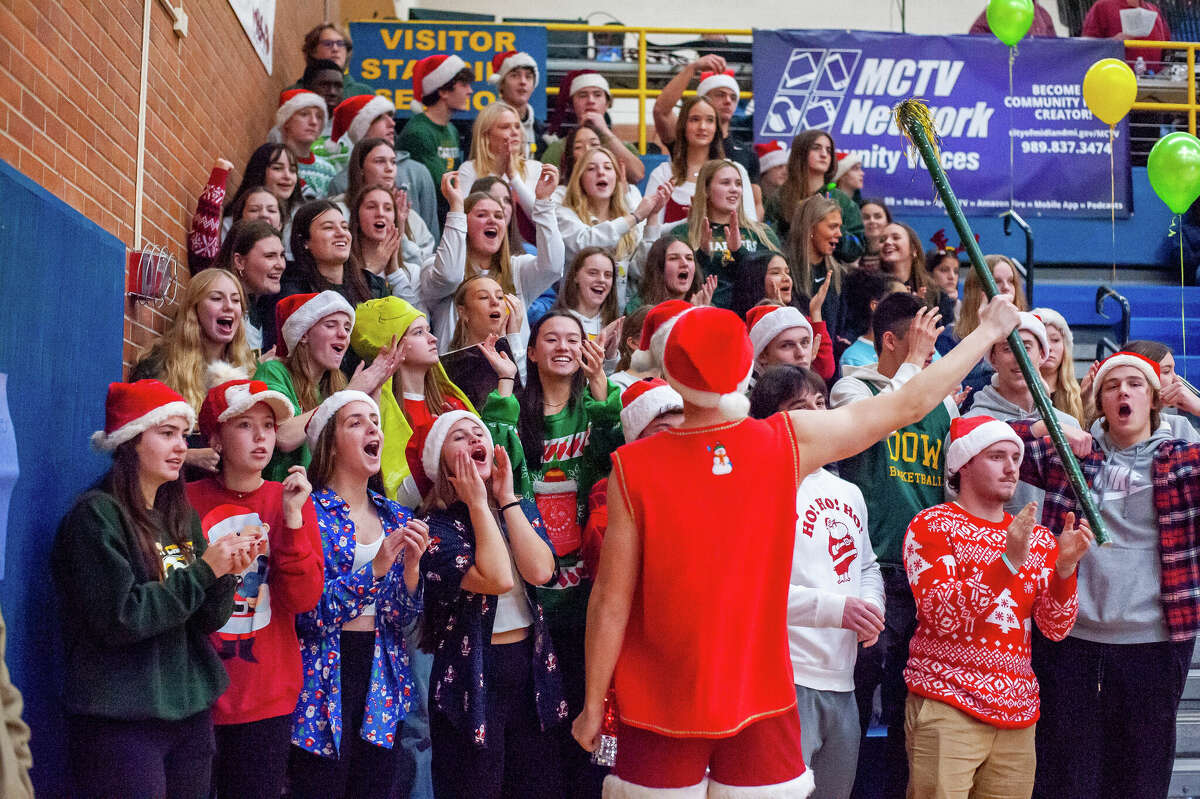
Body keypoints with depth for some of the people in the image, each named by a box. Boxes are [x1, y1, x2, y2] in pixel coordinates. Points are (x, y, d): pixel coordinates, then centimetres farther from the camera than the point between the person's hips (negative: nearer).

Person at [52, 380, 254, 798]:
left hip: (191, 711, 7)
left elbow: (206, 621, 8)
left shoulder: (182, 516, 9)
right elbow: (118, 619, -19)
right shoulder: (96, 515, -11)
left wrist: (227, 574, -11)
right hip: (122, 721, -6)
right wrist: (203, 570, -17)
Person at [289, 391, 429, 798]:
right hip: (325, 678, -5)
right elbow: (307, 613, -15)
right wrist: (375, 567, -24)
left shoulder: (395, 516, 7)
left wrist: (411, 564, -13)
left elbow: (405, 617, 5)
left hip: (382, 683, 5)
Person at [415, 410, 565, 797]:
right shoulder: (435, 525, -8)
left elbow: (540, 571, -10)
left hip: (531, 667, 5)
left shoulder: (520, 508, 9)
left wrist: (507, 497, -7)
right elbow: (497, 578, -23)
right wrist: (479, 503, -14)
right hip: (473, 675, -5)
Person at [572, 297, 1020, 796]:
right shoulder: (791, 441, -9)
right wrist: (990, 330, 16)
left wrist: (593, 706, 2)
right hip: (761, 699, 1)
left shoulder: (633, 467, -14)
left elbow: (611, 601, -10)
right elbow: (910, 404, 2)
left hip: (661, 707, -1)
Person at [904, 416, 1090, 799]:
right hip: (947, 709, -5)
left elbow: (1056, 628, 6)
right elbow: (943, 616, -15)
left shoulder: (1039, 538, 12)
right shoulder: (931, 525, -3)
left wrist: (1065, 567, -12)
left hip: (1017, 714, 5)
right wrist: (1009, 561, -24)